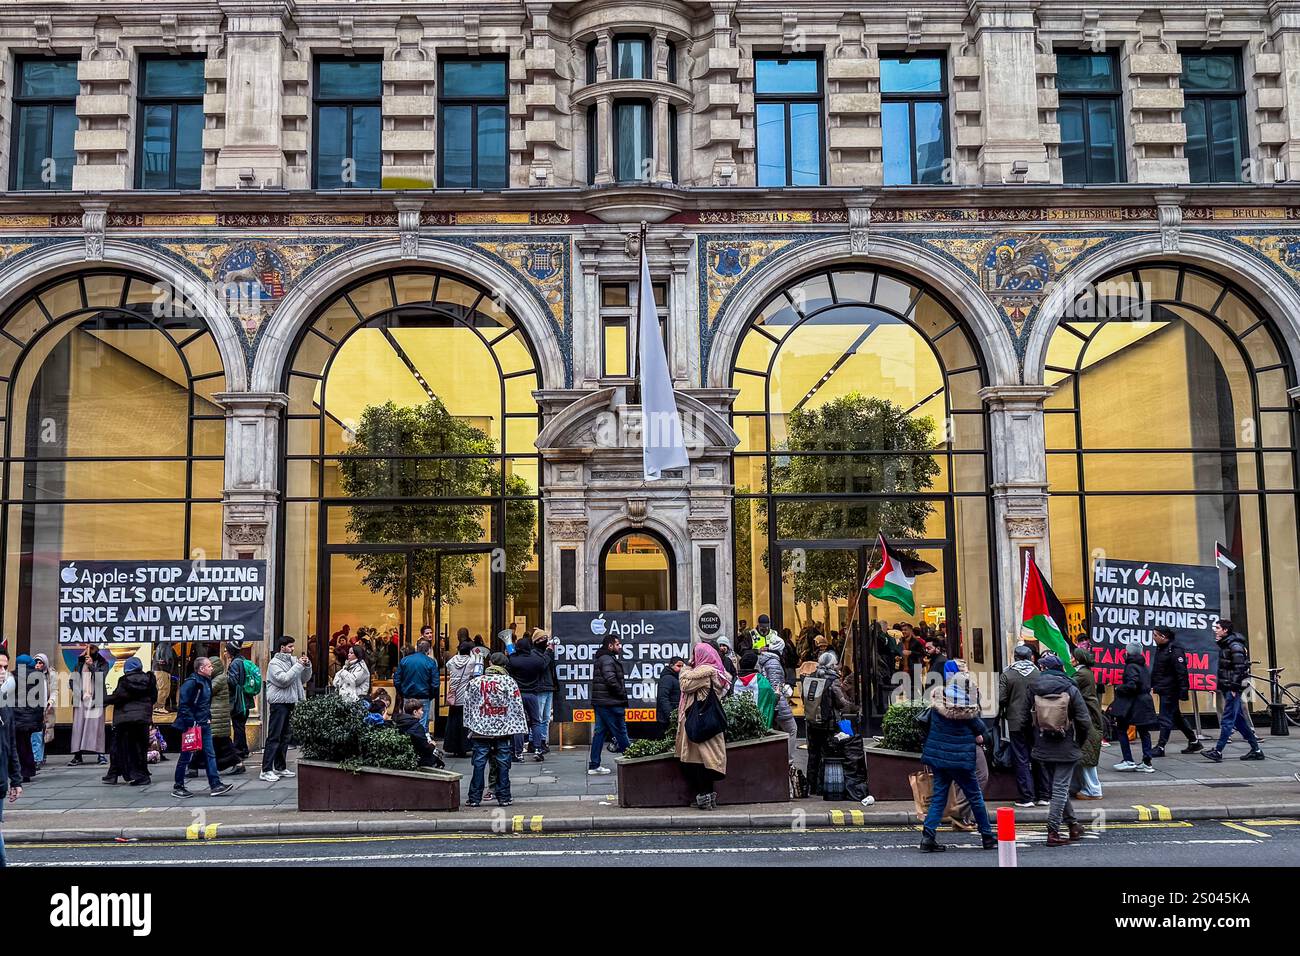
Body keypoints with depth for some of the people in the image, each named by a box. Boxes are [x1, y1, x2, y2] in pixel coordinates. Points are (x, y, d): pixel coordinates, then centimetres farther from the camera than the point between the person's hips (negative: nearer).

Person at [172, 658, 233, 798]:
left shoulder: (207, 681, 12)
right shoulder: (191, 682, -16)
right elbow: (182, 704, -20)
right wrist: (190, 722, -21)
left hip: (204, 725, 9)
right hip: (192, 726, -9)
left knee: (210, 755, 5)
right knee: (186, 756, 2)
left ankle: (215, 785, 4)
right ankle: (178, 787, 13)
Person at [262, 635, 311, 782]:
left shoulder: (293, 660, 12)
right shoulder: (275, 663, -7)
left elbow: (305, 679, 14)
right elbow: (283, 680, -20)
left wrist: (307, 666, -2)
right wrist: (298, 666, -17)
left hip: (290, 702, 8)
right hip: (279, 702, -7)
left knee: (285, 737, 13)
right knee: (274, 737, -8)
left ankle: (280, 767, 21)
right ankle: (266, 771, -8)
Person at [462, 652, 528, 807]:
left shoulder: (475, 682, 2)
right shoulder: (509, 681, -2)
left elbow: (468, 705, 7)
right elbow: (517, 706, -2)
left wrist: (470, 726, 16)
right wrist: (519, 727, 3)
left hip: (480, 730, 1)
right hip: (503, 730, -1)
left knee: (479, 763, 5)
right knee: (503, 763, 5)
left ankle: (474, 798, 7)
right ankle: (504, 797, 8)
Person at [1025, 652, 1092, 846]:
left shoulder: (1034, 689, -4)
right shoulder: (1070, 690, -10)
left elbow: (1027, 717, 1)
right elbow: (1085, 722, -10)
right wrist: (1079, 740, 7)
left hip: (1043, 749, 3)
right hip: (1066, 749, -3)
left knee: (1057, 787, 17)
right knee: (1060, 788, 2)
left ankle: (1073, 824, 26)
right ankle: (1053, 832, -1)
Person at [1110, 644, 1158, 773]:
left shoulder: (1131, 667, -15)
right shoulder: (1144, 667, 12)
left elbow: (1131, 685, -25)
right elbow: (1147, 685, 17)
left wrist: (1119, 689, -10)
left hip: (1132, 703, -8)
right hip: (1145, 702, 8)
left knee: (1122, 730, 4)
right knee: (1144, 732, 9)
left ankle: (1128, 761, 0)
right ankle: (1147, 762, 9)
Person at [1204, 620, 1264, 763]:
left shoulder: (1235, 646, -14)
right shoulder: (1224, 645, 16)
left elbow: (1240, 668, -20)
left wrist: (1234, 687, -22)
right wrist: (1221, 685, 18)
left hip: (1233, 689, -10)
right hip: (1227, 688, 10)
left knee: (1227, 720, -7)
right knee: (1239, 720, 13)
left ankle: (1218, 751, -8)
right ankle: (1256, 750, 19)